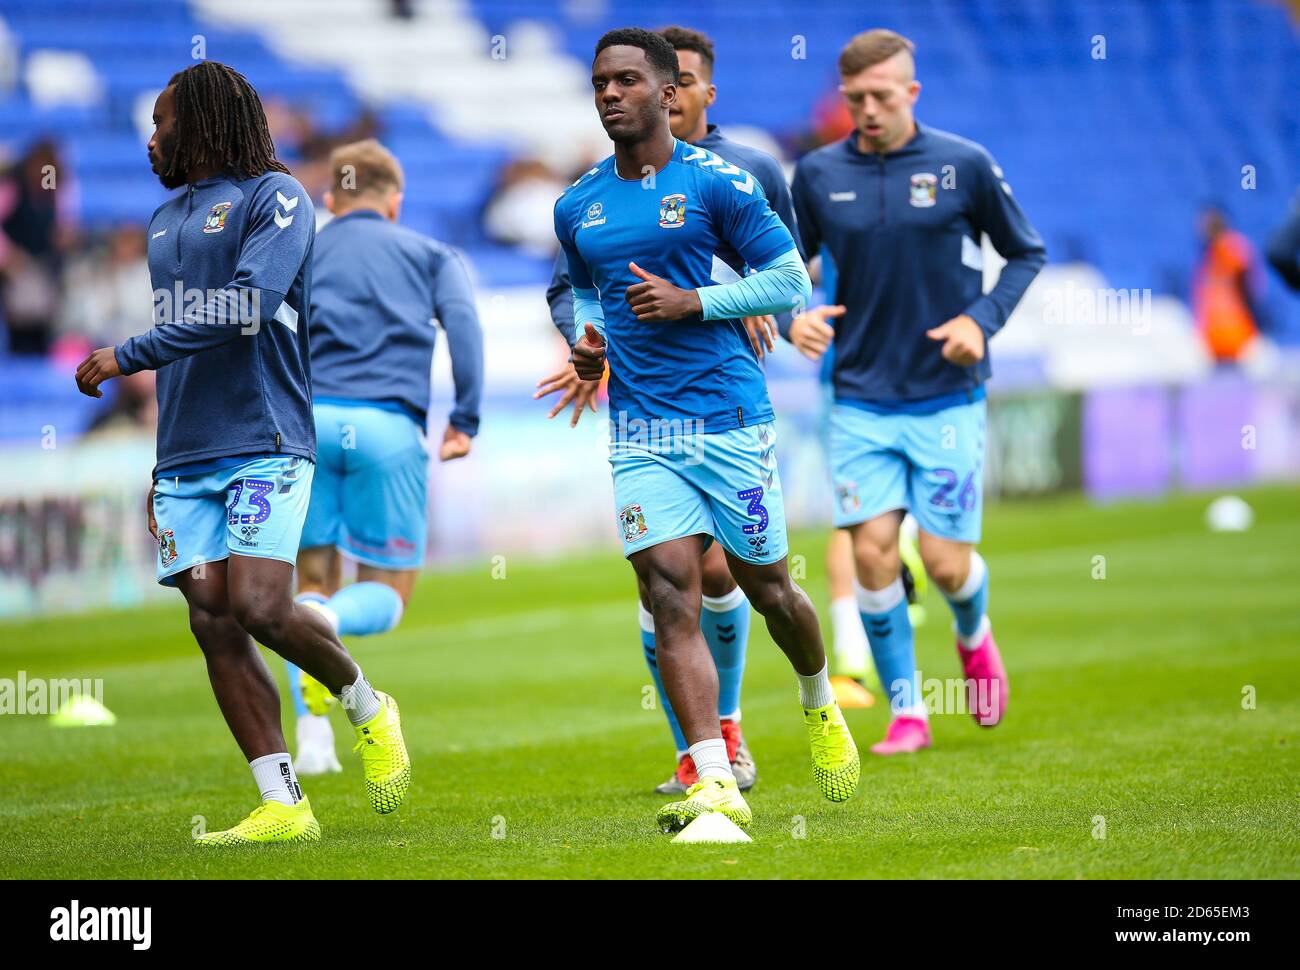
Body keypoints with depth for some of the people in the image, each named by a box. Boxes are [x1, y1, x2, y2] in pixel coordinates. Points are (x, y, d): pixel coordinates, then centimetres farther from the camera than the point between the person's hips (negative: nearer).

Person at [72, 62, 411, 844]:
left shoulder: (274, 196, -3)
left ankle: (367, 707, 9)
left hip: (265, 445, -7)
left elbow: (242, 313, -16)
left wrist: (125, 358, -12)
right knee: (213, 622, -5)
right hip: (187, 454, 7)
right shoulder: (165, 221, 22)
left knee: (260, 607, -19)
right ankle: (284, 807, -5)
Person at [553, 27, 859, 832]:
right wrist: (588, 339, 7)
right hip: (640, 429, 3)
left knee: (768, 588, 8)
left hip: (727, 416, -3)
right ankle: (716, 784, -16)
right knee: (671, 595, -11)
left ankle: (821, 705, 40)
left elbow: (791, 279, -3)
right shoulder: (578, 207, 11)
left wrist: (692, 301, -15)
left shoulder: (717, 183, -4)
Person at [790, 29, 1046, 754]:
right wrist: (793, 318, -8)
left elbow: (1027, 253, 5)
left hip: (948, 400, -2)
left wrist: (983, 319, -10)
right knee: (873, 554, -7)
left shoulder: (965, 166, -5)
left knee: (946, 563, -3)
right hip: (862, 402, 2)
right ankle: (907, 714, 7)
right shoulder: (819, 175, 1)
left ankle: (975, 636, 33)